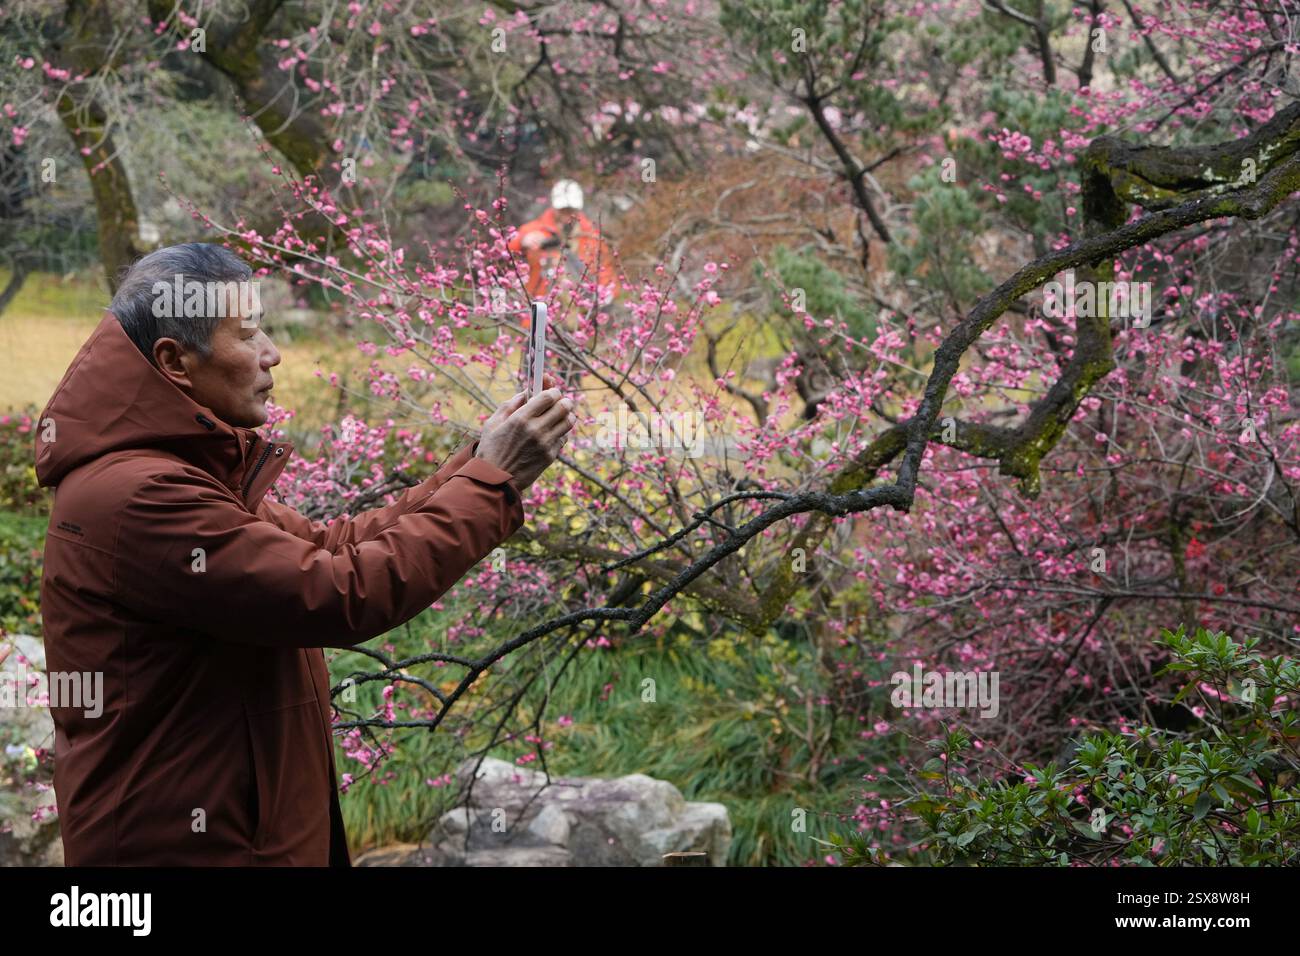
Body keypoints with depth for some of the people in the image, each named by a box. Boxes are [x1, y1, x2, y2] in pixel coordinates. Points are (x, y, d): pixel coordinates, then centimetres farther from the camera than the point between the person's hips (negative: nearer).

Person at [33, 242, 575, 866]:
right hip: (192, 846, -10)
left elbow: (331, 547, 9)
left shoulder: (173, 471, 10)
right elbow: (342, 595, -26)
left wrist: (475, 466, 1)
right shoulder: (138, 498, -24)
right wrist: (490, 481, -18)